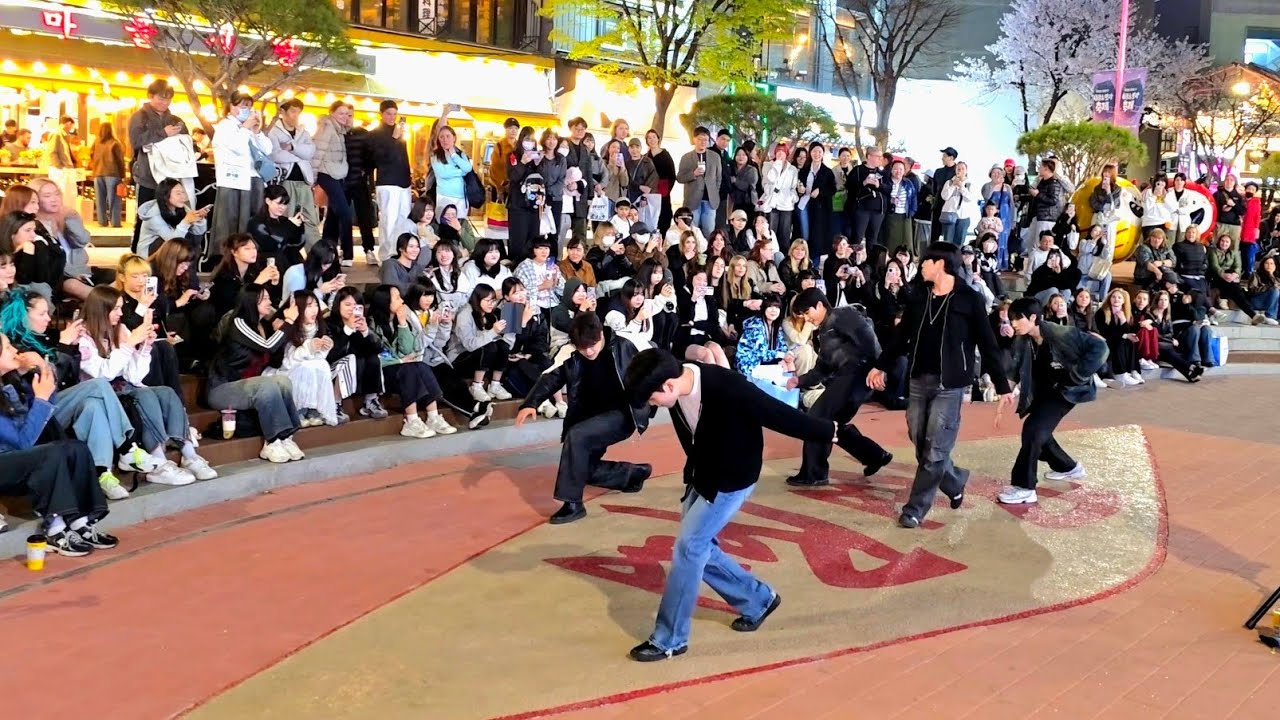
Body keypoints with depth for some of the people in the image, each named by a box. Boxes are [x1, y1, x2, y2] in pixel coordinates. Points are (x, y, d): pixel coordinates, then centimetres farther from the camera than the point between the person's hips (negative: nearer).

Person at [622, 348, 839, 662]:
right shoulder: (676, 388, -12)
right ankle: (758, 601, 32)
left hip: (732, 479, -8)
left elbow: (777, 414, -24)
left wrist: (827, 432, -14)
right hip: (702, 476, 8)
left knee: (687, 548, -10)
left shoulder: (726, 388, -33)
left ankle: (669, 640, 3)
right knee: (699, 548, 11)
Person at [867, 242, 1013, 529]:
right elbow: (901, 337, 18)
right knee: (920, 443, 9)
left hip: (950, 385, -5)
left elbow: (987, 345, -4)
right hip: (919, 380, 5)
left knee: (935, 449, -4)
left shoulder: (969, 299, -7)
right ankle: (955, 483, 33)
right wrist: (881, 366, 19)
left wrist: (1002, 385, -3)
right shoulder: (917, 298, 7)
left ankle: (915, 509, 4)